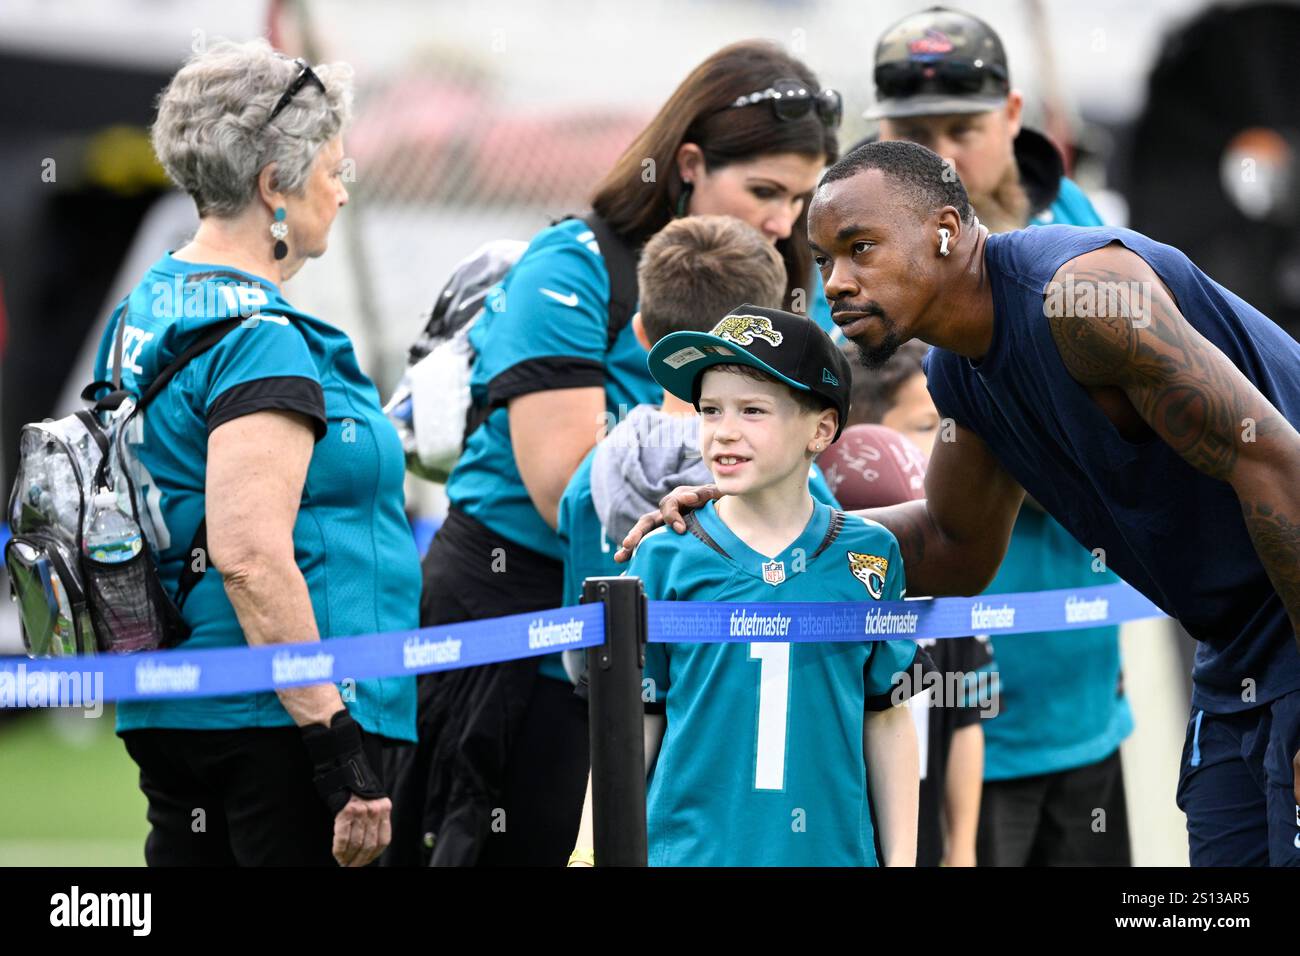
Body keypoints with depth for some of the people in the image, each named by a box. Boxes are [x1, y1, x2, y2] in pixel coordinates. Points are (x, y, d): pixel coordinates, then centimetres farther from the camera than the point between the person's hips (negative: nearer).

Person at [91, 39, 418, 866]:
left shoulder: (146, 311, 13)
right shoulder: (262, 340, -15)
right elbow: (250, 555, -23)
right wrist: (339, 744, -23)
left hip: (166, 711, 10)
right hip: (277, 716, -10)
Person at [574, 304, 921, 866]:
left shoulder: (868, 554, 4)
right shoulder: (665, 558, 2)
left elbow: (886, 721, 10)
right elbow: (634, 727, 6)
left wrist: (901, 858, 8)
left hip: (831, 851, 1)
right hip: (692, 847, -1)